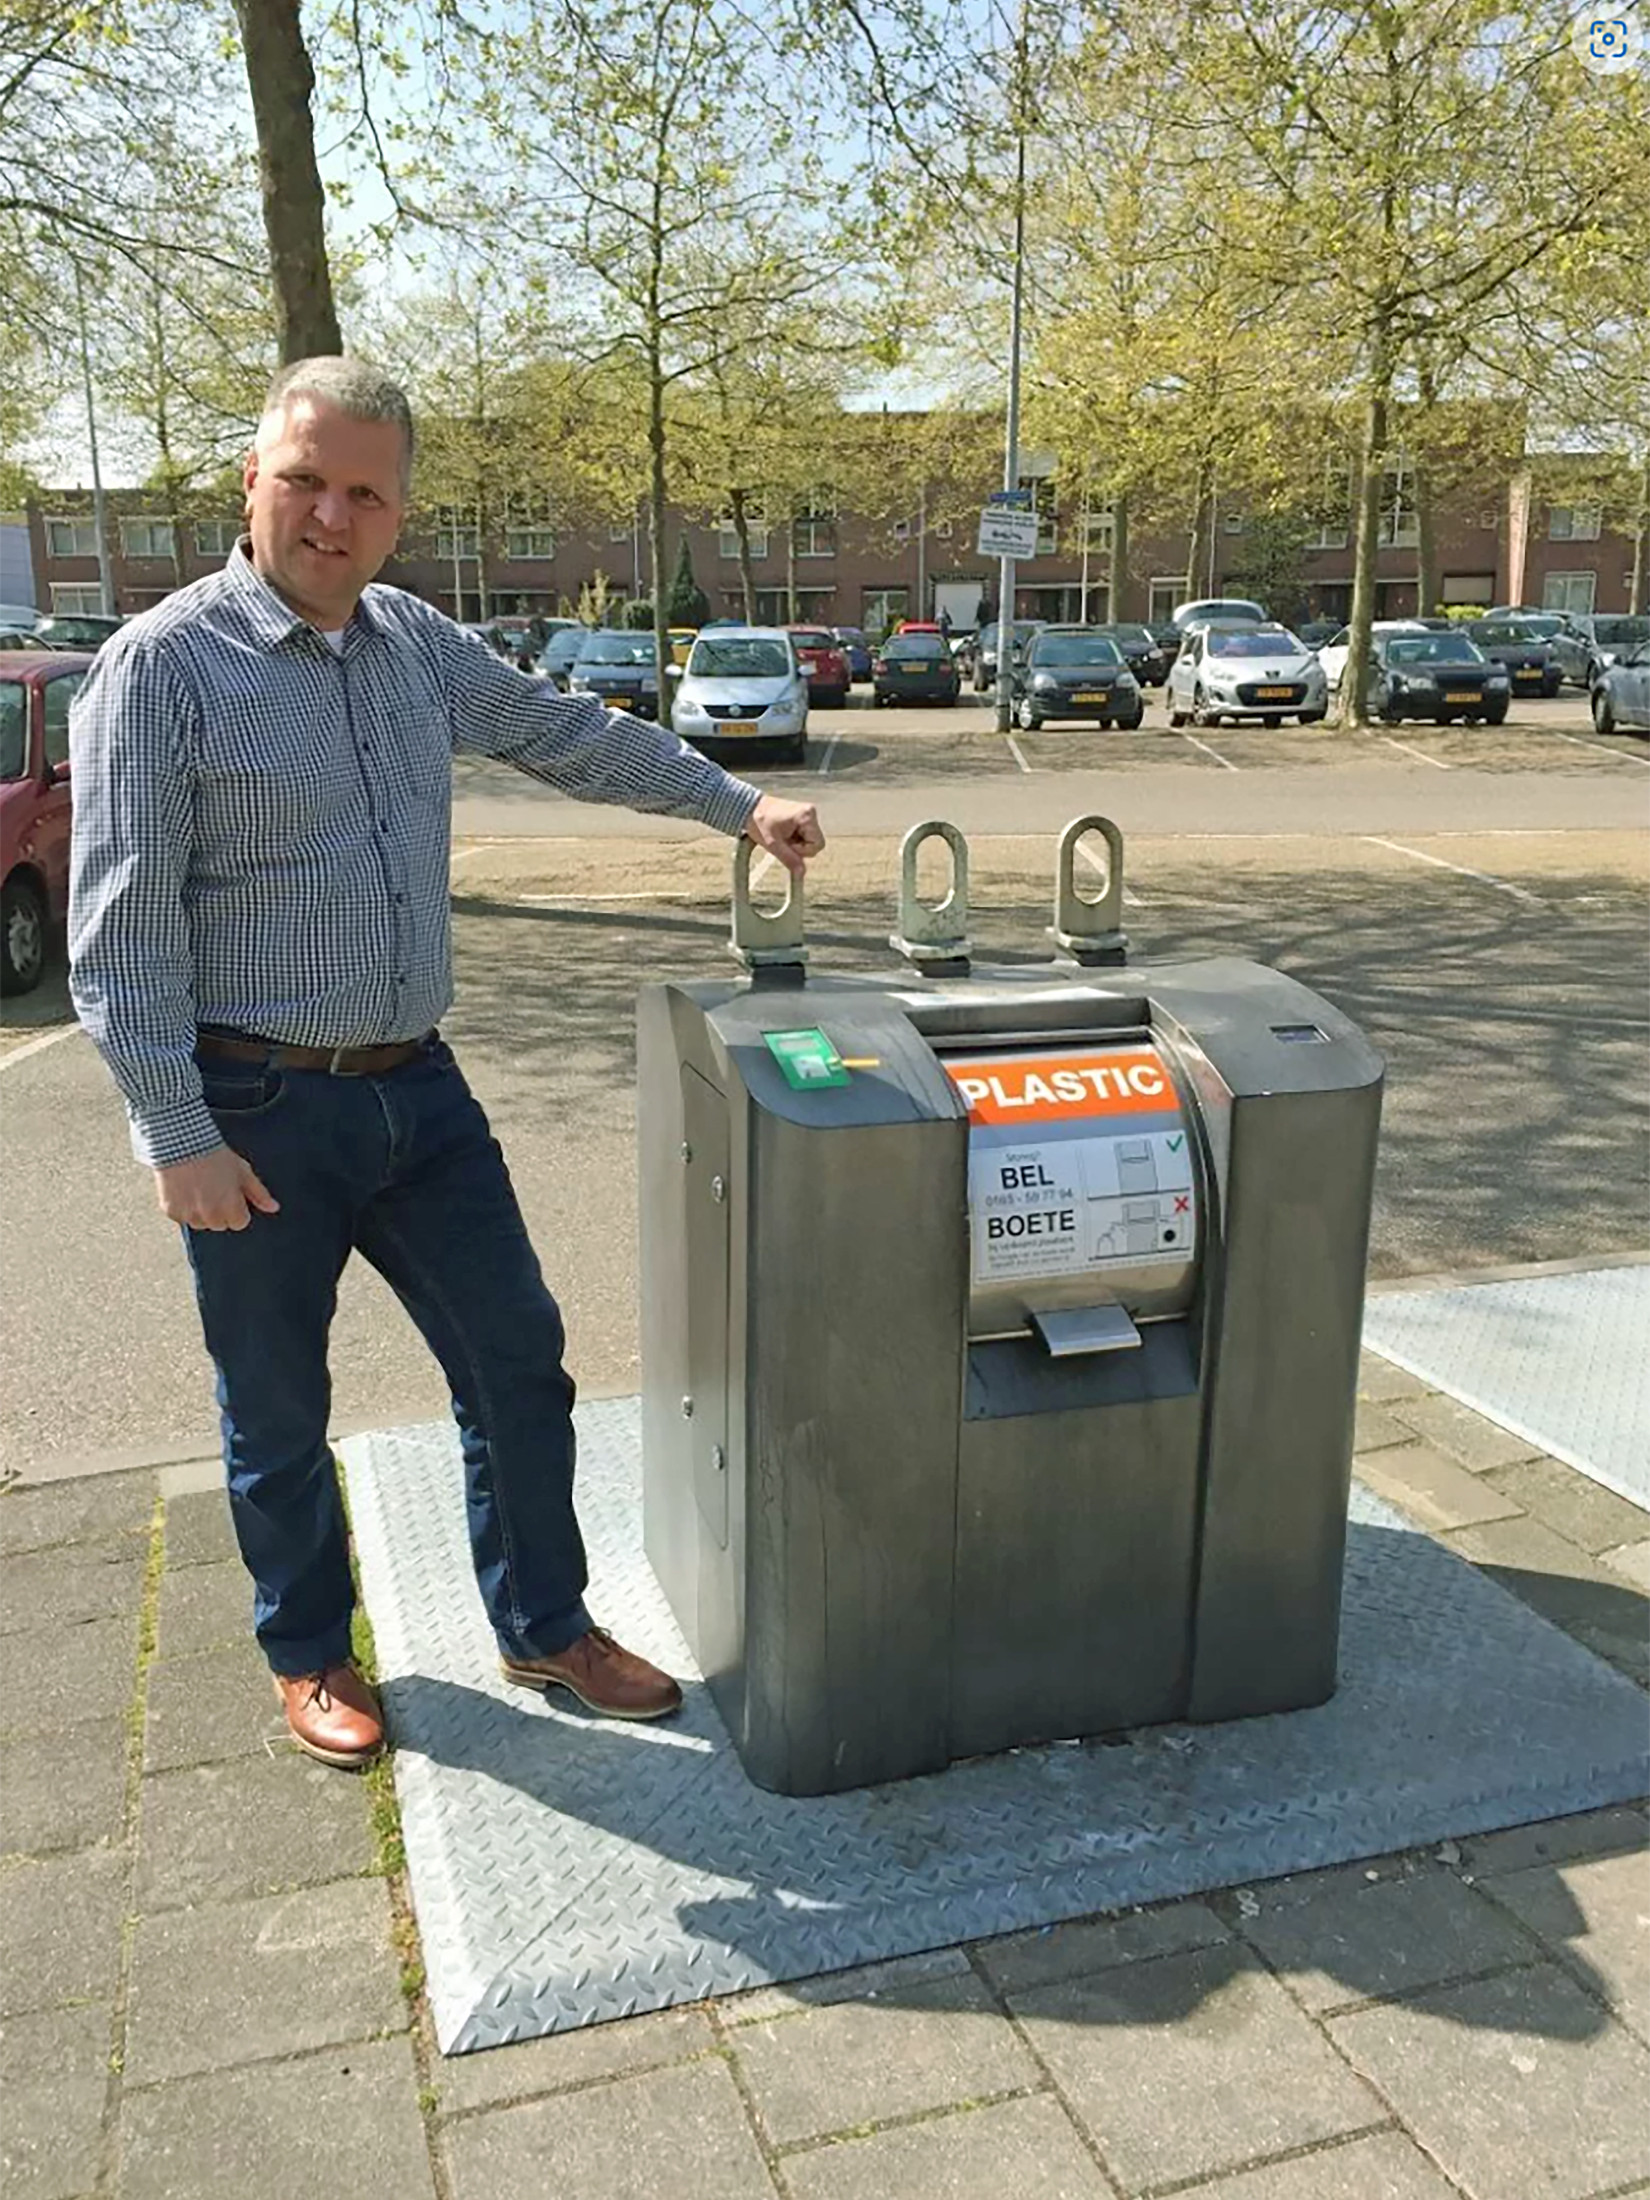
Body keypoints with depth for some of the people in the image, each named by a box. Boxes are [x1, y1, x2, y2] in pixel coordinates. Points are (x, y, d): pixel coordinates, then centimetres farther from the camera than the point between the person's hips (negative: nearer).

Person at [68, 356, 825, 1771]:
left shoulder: (416, 642, 6)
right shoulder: (163, 667, -12)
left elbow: (570, 735, 19)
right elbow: (122, 931, -14)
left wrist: (739, 807, 17)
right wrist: (179, 1137, -16)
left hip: (417, 1087, 6)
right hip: (258, 1114, -5)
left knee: (517, 1360, 10)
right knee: (279, 1414, 11)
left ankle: (546, 1629, 30)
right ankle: (309, 1655, 35)